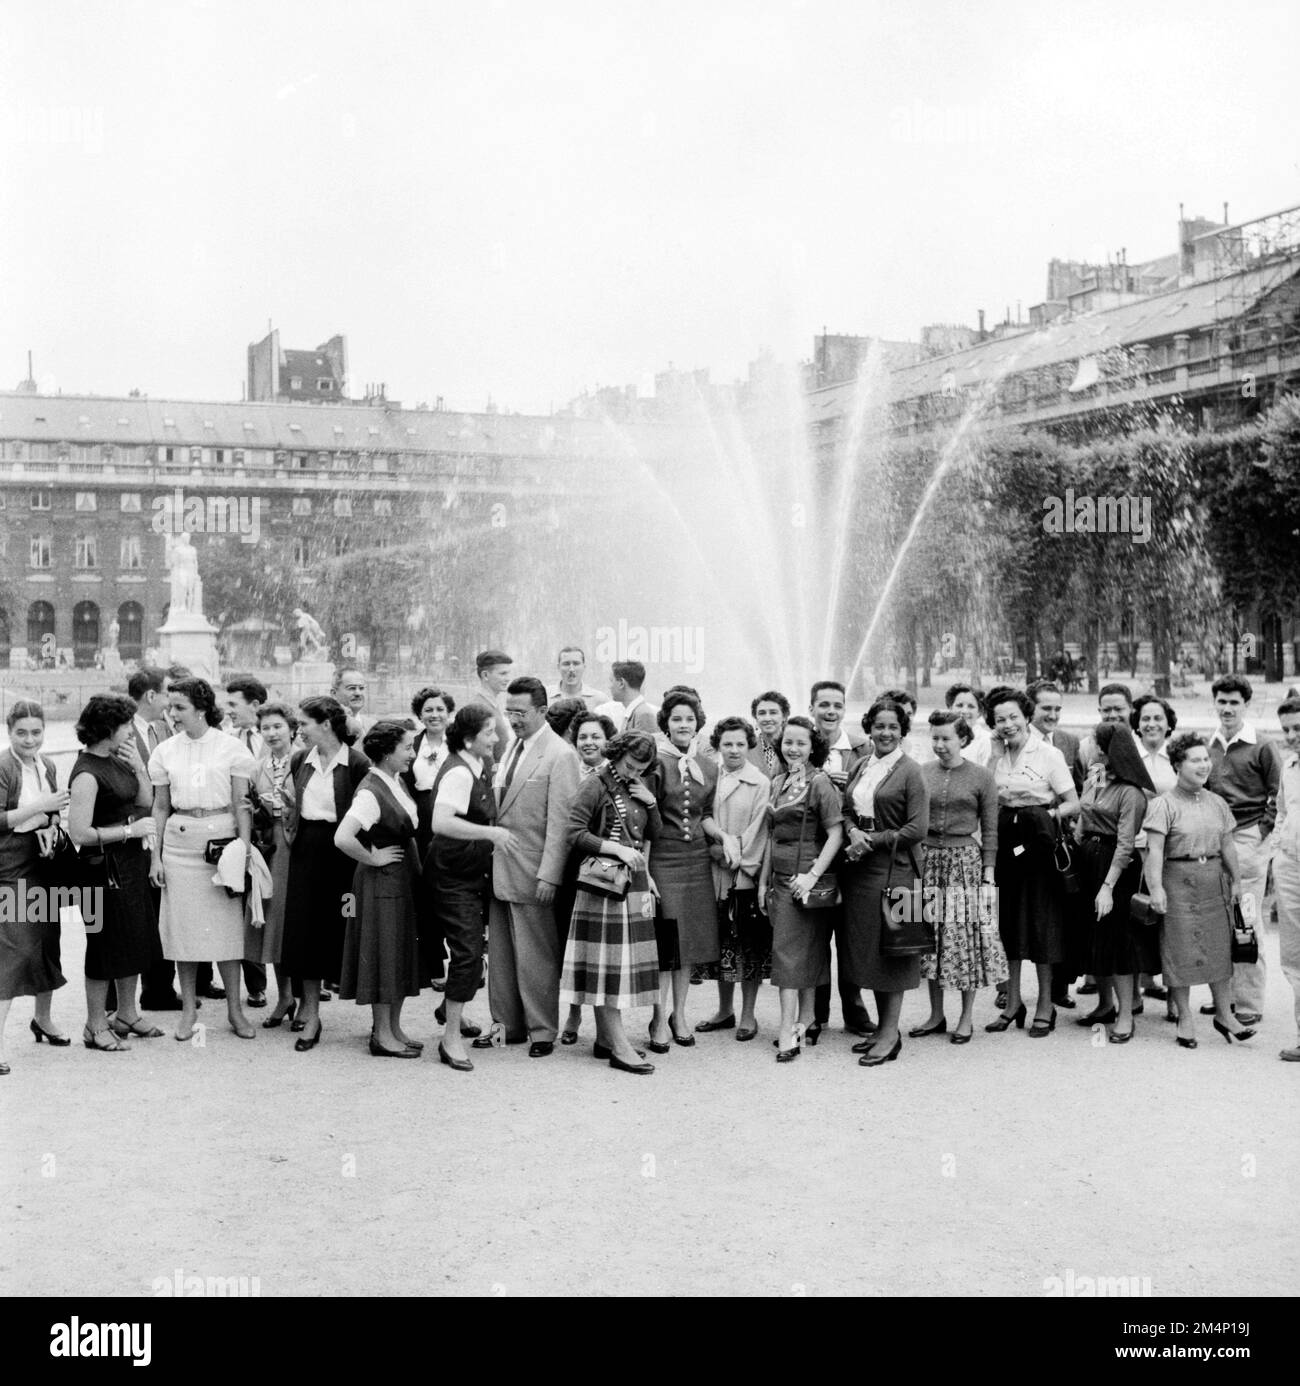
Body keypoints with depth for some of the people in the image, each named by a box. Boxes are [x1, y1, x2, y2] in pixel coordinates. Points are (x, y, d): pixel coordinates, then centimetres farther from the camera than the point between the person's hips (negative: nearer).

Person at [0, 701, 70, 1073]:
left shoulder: (47, 765, 9)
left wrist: (48, 824, -1)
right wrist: (40, 808, -22)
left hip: (43, 862, 7)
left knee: (47, 941, 15)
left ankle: (43, 1017, 34)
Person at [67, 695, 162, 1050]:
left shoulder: (116, 760, 6)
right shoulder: (87, 773, -20)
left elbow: (146, 801, 10)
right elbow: (79, 833, -24)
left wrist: (138, 767, -5)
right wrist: (129, 829, -19)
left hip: (132, 861, 9)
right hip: (105, 865, -9)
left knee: (135, 939, 17)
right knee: (106, 943, 2)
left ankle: (127, 1014, 31)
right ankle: (96, 1027, 15)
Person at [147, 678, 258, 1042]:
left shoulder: (229, 747, -3)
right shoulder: (166, 751, 5)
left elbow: (242, 805, -1)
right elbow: (160, 808, 11)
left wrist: (243, 851, -7)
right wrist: (156, 856, 6)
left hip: (222, 839, -2)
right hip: (180, 842, 2)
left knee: (227, 922, 0)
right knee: (183, 923, 5)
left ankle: (234, 1008, 12)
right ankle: (189, 1009, 17)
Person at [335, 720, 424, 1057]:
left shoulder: (397, 781, 6)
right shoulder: (370, 792, -21)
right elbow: (342, 838, -33)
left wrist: (416, 866, 13)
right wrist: (372, 858, -19)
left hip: (404, 879, 9)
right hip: (382, 880, -9)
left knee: (402, 953, 13)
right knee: (384, 953, -1)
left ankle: (394, 1028, 22)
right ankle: (382, 1034, 8)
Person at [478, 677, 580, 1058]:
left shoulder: (560, 755, -12)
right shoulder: (513, 748, 13)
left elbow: (560, 822, -15)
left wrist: (548, 875, -19)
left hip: (531, 872, -8)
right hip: (499, 867, 8)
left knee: (535, 955, 1)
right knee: (500, 951, 14)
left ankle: (542, 1031, 12)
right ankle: (506, 1023, 25)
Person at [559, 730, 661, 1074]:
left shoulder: (638, 787, 13)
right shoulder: (595, 784, -8)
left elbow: (654, 835, 17)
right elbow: (575, 833, -14)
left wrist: (651, 803, 0)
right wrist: (617, 848, -20)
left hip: (634, 879, 7)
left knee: (622, 961, 9)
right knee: (608, 961, -6)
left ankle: (605, 1038, 17)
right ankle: (619, 1046, -7)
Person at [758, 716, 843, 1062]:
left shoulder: (819, 783, -8)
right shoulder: (777, 784, 13)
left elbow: (835, 834, -12)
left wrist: (813, 875, -19)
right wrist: (763, 881, 16)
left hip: (804, 876, -6)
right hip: (780, 877, 6)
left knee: (790, 949, -9)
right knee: (807, 952, 11)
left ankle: (789, 1033, -8)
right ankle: (806, 1022, 17)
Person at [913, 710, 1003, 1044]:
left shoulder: (981, 776, -1)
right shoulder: (922, 773, 6)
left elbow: (990, 830, 0)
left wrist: (988, 874, -5)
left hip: (966, 861, -3)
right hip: (927, 861, 3)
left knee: (966, 937, 0)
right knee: (931, 937, 6)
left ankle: (966, 1018, 12)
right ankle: (936, 1015, 18)